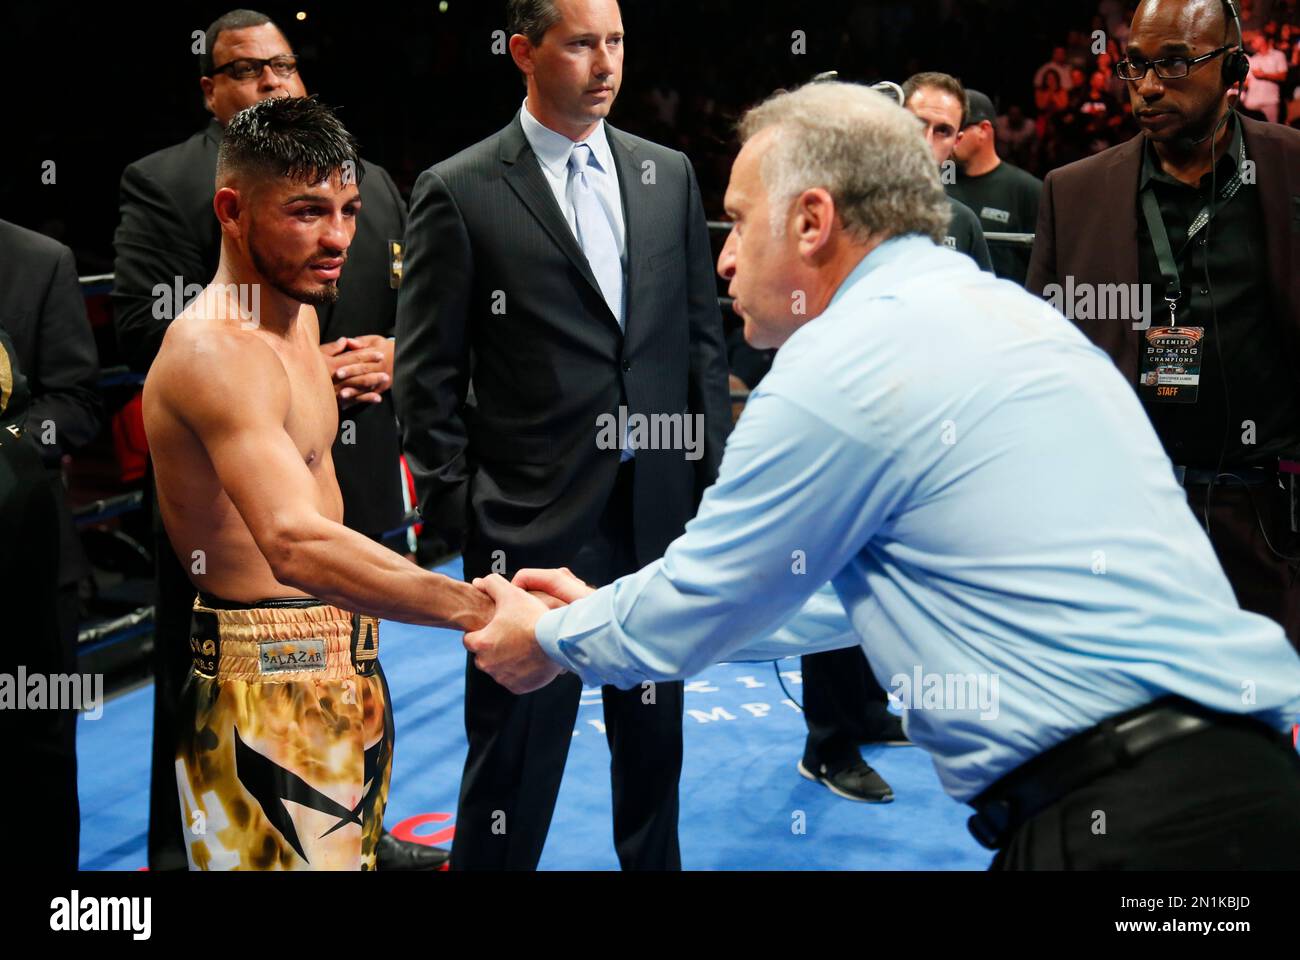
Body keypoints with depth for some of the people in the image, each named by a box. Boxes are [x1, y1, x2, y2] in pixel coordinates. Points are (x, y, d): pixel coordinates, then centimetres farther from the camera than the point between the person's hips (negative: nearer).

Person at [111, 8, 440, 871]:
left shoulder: (370, 180, 14)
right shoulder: (165, 183, -3)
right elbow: (146, 326, -15)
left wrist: (395, 353, -6)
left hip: (357, 481, 6)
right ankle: (183, 852, 23)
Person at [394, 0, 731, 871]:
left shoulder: (669, 174, 8)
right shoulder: (459, 192, -6)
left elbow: (703, 332, 11)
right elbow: (428, 375, -4)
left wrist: (713, 469, 7)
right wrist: (457, 506, -7)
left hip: (661, 509, 5)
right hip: (533, 520, -4)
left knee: (654, 732, 18)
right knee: (518, 744, 6)